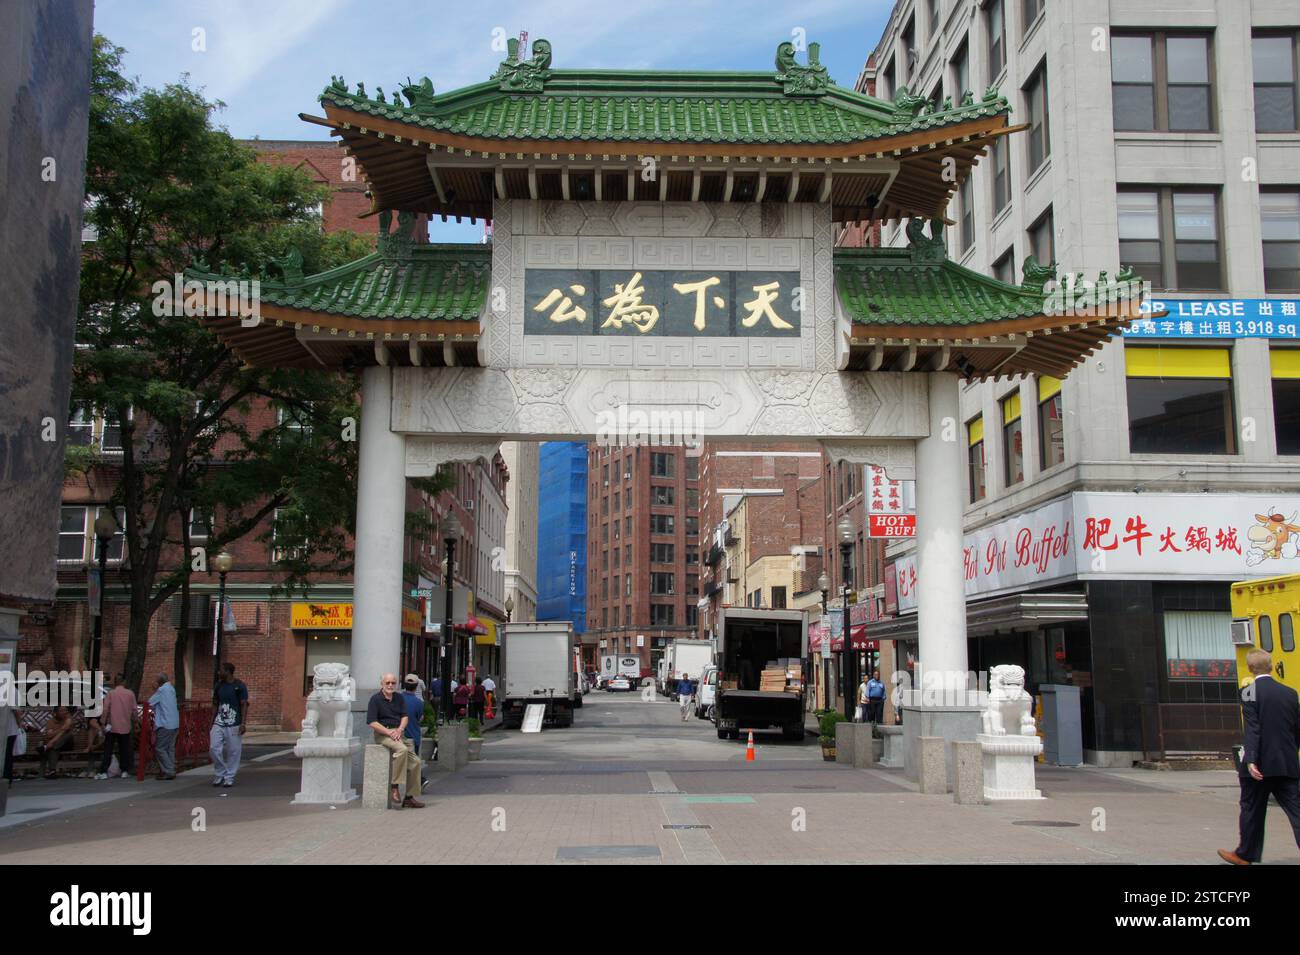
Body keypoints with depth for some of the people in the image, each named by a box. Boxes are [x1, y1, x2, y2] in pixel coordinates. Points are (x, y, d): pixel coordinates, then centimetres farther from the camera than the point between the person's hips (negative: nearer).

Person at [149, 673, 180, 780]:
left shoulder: (162, 689, -11)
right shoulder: (172, 689, 14)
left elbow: (150, 702, -5)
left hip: (165, 724, -8)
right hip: (175, 723, 8)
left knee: (160, 748, -4)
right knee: (170, 748, 11)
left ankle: (168, 772, -7)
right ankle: (171, 770, 11)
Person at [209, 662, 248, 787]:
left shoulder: (239, 686, -4)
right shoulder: (219, 685, 11)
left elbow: (244, 705, -6)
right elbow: (215, 704, 16)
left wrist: (243, 723, -13)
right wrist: (212, 722, 11)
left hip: (234, 724, -5)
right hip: (219, 723, 5)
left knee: (233, 751, -1)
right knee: (214, 748, -4)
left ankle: (229, 777, 10)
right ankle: (220, 773, 13)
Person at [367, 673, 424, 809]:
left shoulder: (400, 698, 15)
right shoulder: (375, 699, -2)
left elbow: (405, 717, 9)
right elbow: (371, 722, -9)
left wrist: (399, 730, -11)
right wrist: (389, 732, -17)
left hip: (398, 733, 6)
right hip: (382, 734, -6)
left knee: (415, 761, -6)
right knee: (402, 749, -34)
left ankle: (409, 797, 1)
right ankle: (394, 788, -30)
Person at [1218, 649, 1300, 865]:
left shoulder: (1249, 692, -9)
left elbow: (1252, 728, -18)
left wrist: (1251, 760, -22)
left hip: (1260, 765, -3)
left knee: (1252, 810, 10)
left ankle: (1245, 856, 23)